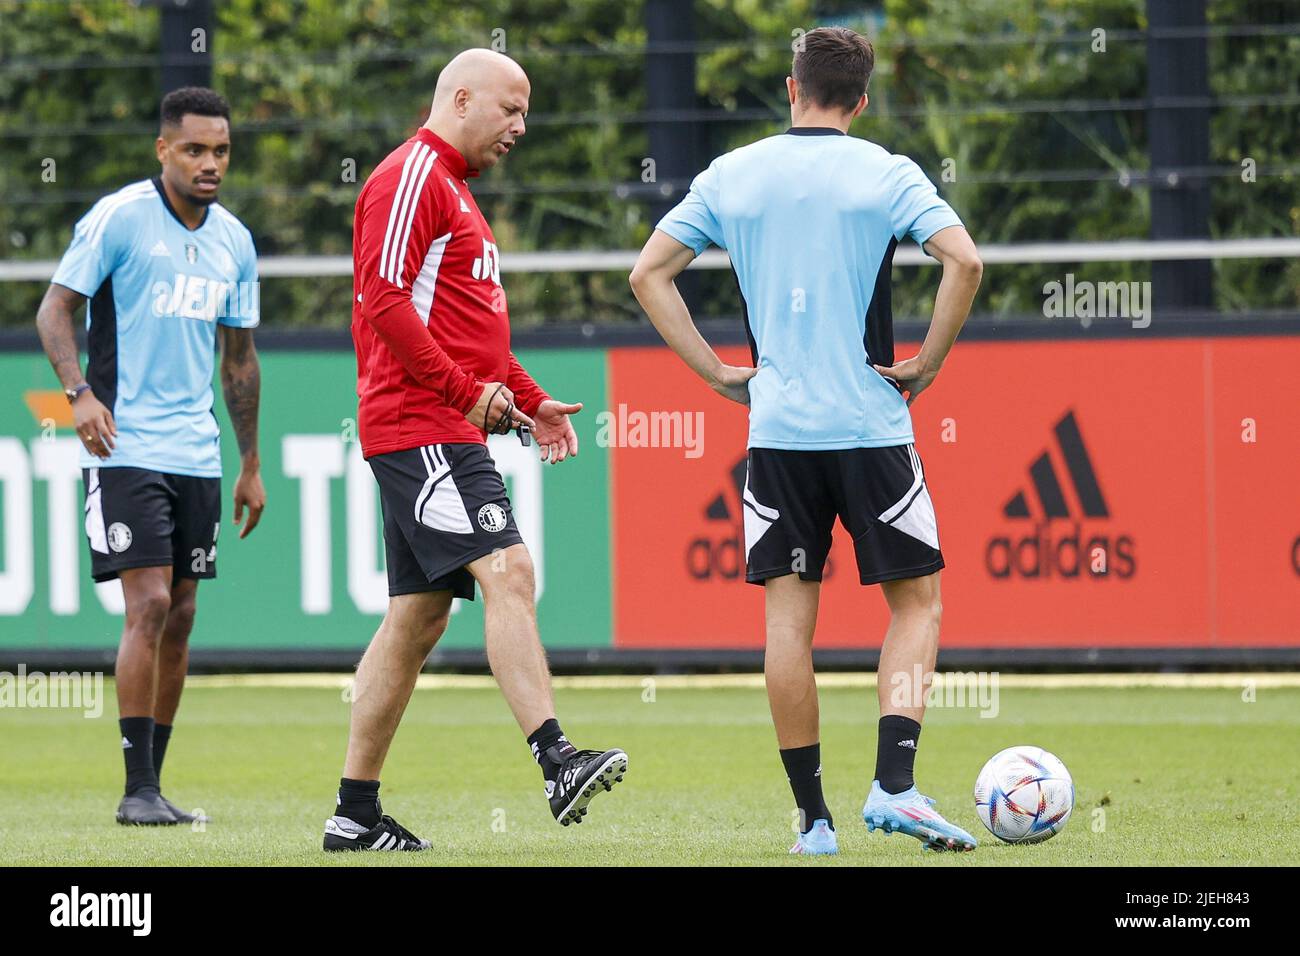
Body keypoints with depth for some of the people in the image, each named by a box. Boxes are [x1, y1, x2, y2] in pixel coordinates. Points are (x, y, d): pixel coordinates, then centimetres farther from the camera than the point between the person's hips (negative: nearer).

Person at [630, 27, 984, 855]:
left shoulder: (730, 176, 6)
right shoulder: (885, 174, -3)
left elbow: (648, 273, 7)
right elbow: (964, 261, -16)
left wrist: (715, 372, 9)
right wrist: (929, 364, -4)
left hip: (776, 429, 2)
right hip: (871, 426, -2)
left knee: (789, 617, 6)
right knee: (918, 602, 7)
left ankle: (813, 817, 6)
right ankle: (894, 786, -8)